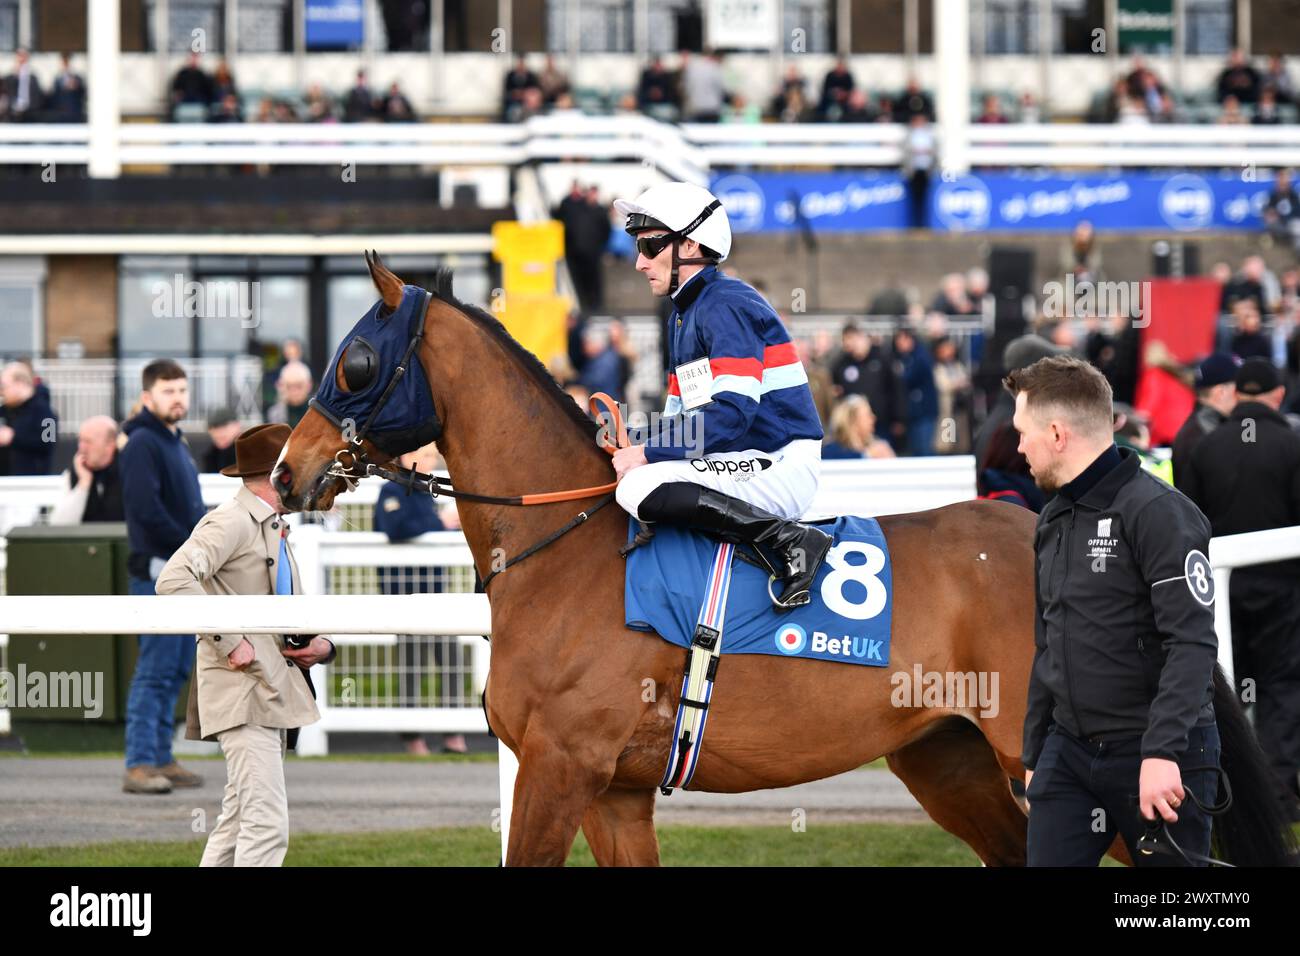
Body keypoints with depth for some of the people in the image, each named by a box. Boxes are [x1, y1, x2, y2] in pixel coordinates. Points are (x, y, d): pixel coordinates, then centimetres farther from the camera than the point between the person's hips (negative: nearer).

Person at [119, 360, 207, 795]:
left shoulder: (176, 442, 19)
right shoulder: (143, 444, -10)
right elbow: (145, 509, -21)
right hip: (158, 571, -9)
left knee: (176, 670, 12)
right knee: (156, 670, -11)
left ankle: (161, 759, 17)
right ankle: (140, 765, -12)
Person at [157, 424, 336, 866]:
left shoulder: (275, 529, 21)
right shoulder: (232, 521, -10)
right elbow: (174, 581, -24)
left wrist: (320, 645, 8)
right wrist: (229, 643, -23)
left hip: (272, 691, 10)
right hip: (244, 690, -10)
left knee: (237, 821, 12)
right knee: (267, 825, -15)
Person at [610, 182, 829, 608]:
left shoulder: (727, 306, -13)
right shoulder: (685, 313, 19)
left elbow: (731, 413, -23)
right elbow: (681, 414, 21)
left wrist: (647, 453, -20)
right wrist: (631, 451, 3)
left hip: (778, 467, -10)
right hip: (743, 465, 10)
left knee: (639, 489, -27)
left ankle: (793, 541, -23)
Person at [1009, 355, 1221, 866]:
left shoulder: (1158, 512, -13)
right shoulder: (1053, 521, 14)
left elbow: (1191, 644, -21)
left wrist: (1162, 752, -28)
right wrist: (1033, 754, 22)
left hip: (1159, 762, -7)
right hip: (1068, 753, 8)